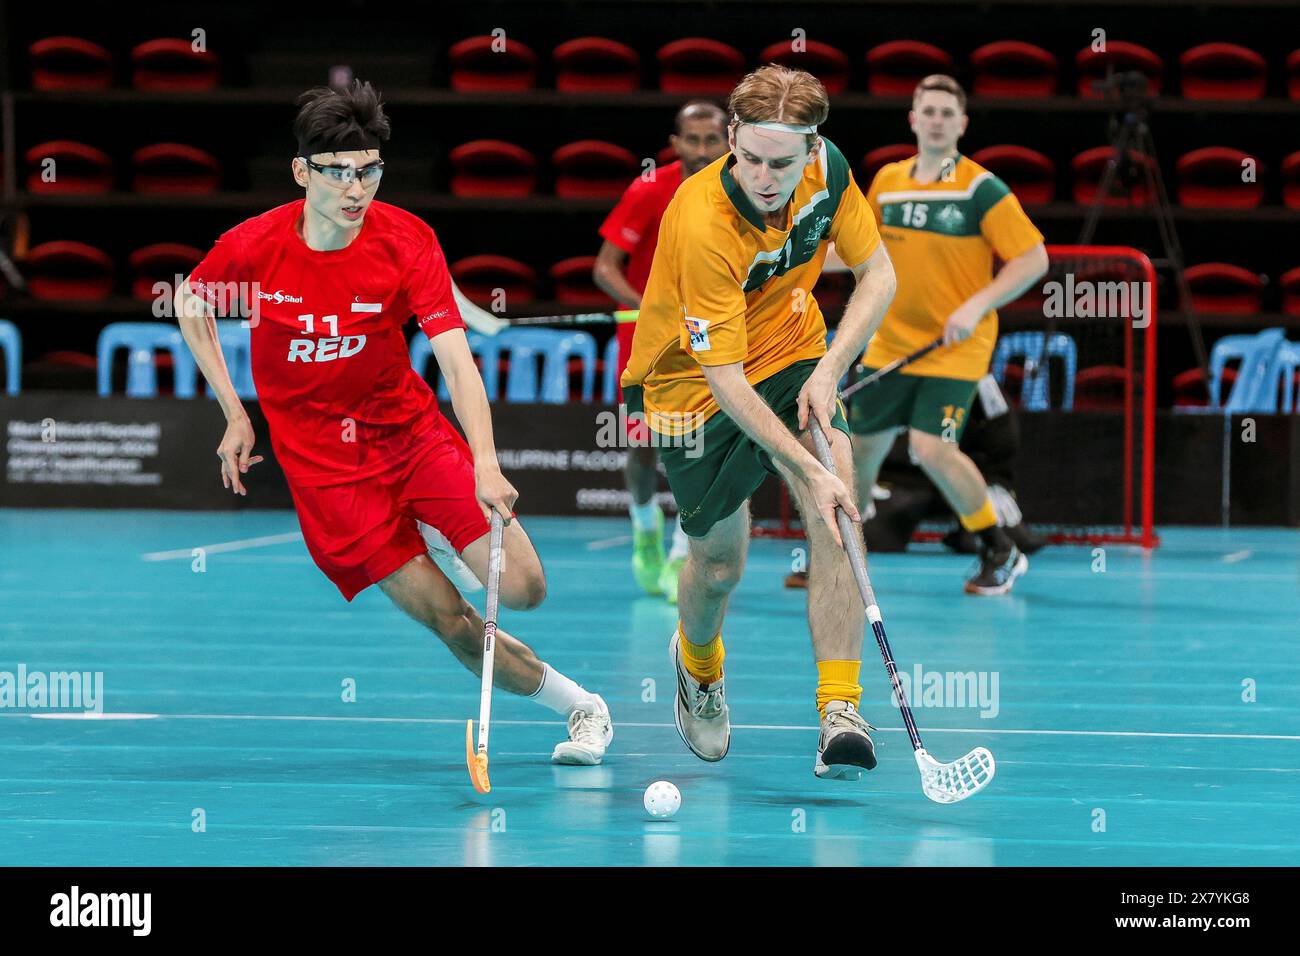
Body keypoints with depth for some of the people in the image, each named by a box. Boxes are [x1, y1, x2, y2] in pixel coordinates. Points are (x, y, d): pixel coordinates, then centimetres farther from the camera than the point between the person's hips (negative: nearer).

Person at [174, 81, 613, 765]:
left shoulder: (408, 241, -14)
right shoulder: (253, 247, -14)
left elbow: (456, 360, -22)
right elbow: (190, 303, 8)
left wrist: (485, 464, -36)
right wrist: (234, 416, 4)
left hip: (414, 433, 1)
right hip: (325, 466, -1)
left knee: (522, 589, -13)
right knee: (453, 623, -10)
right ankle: (578, 703, 10)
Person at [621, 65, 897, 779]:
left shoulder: (827, 169, -18)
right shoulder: (704, 224, -34)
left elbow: (877, 273, -4)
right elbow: (726, 379, -32)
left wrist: (829, 369, -18)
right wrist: (807, 468, -36)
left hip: (794, 357, 4)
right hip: (695, 381, -4)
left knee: (835, 523, -18)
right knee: (719, 564, 7)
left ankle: (840, 713, -18)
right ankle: (697, 662, 43)